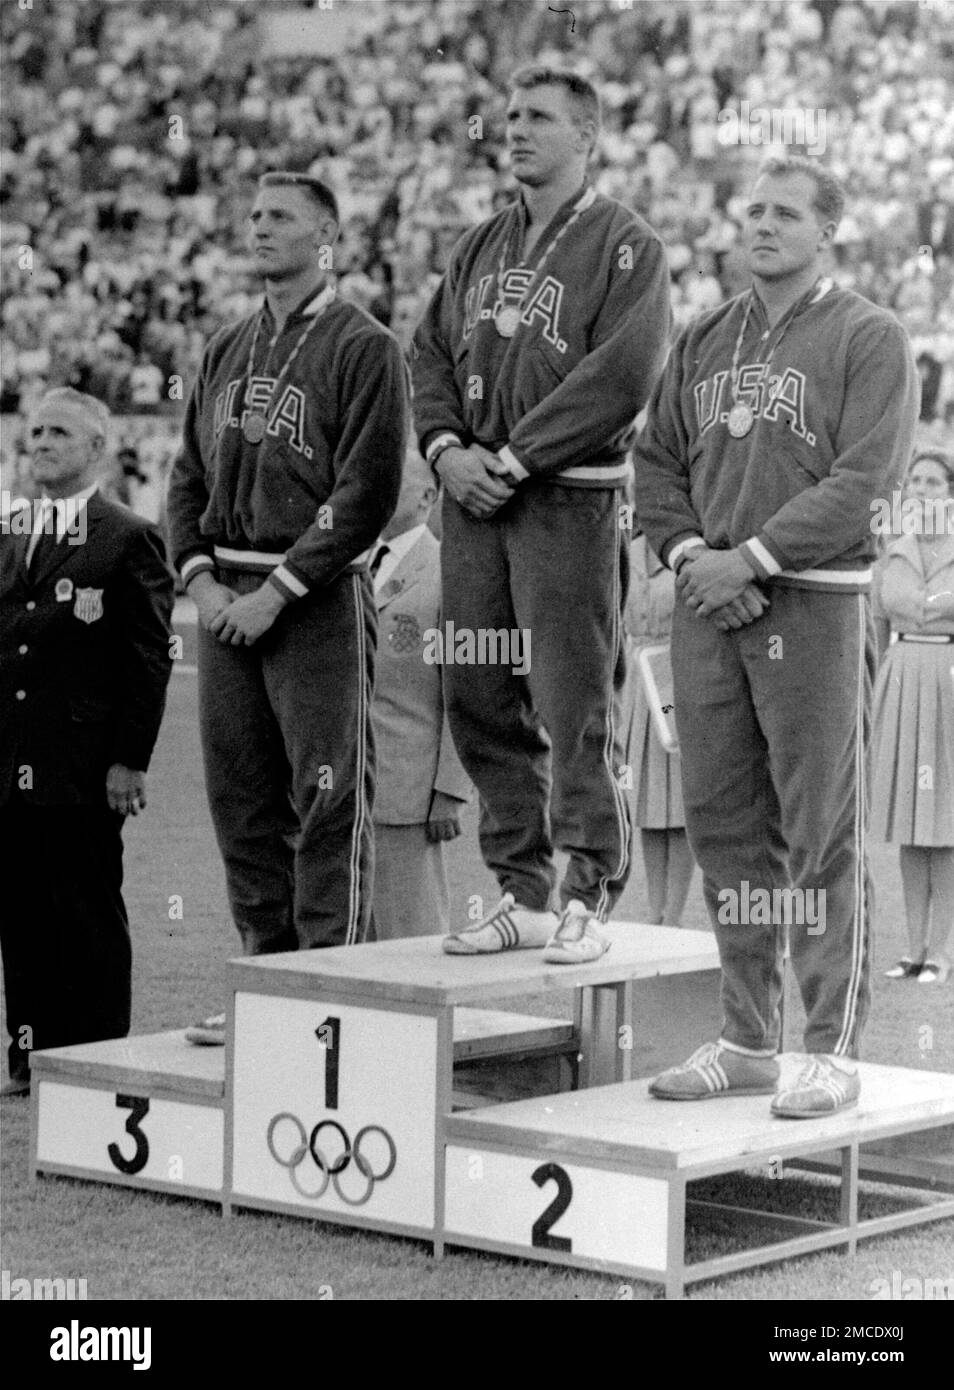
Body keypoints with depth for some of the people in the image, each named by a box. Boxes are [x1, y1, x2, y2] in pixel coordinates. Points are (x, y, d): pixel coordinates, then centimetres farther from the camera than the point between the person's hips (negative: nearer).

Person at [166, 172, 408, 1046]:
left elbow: (367, 491, -12)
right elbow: (189, 474, 19)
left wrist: (275, 592, -14)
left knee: (327, 796, -4)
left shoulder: (363, 349, -5)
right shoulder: (227, 350, 17)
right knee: (242, 798, 9)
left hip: (318, 601, -7)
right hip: (226, 600, 7)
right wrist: (200, 578, 2)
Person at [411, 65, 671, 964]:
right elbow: (429, 353, 16)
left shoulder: (626, 246, -2)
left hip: (571, 500, -6)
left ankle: (588, 902, 1)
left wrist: (514, 459, -14)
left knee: (575, 706, -6)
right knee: (480, 702, 7)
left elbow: (622, 374, -13)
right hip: (471, 498, 6)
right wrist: (447, 449, -2)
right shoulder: (480, 246, 18)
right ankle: (525, 895, 15)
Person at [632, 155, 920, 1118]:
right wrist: (689, 553, -4)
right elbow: (656, 461, 14)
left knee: (821, 835, -4)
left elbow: (860, 478, -12)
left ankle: (834, 1053, 1)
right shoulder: (705, 341, 16)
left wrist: (751, 558, -16)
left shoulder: (869, 340, -2)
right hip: (707, 607, 6)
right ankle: (746, 1041, 17)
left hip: (813, 605, -6)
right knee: (725, 828, 8)